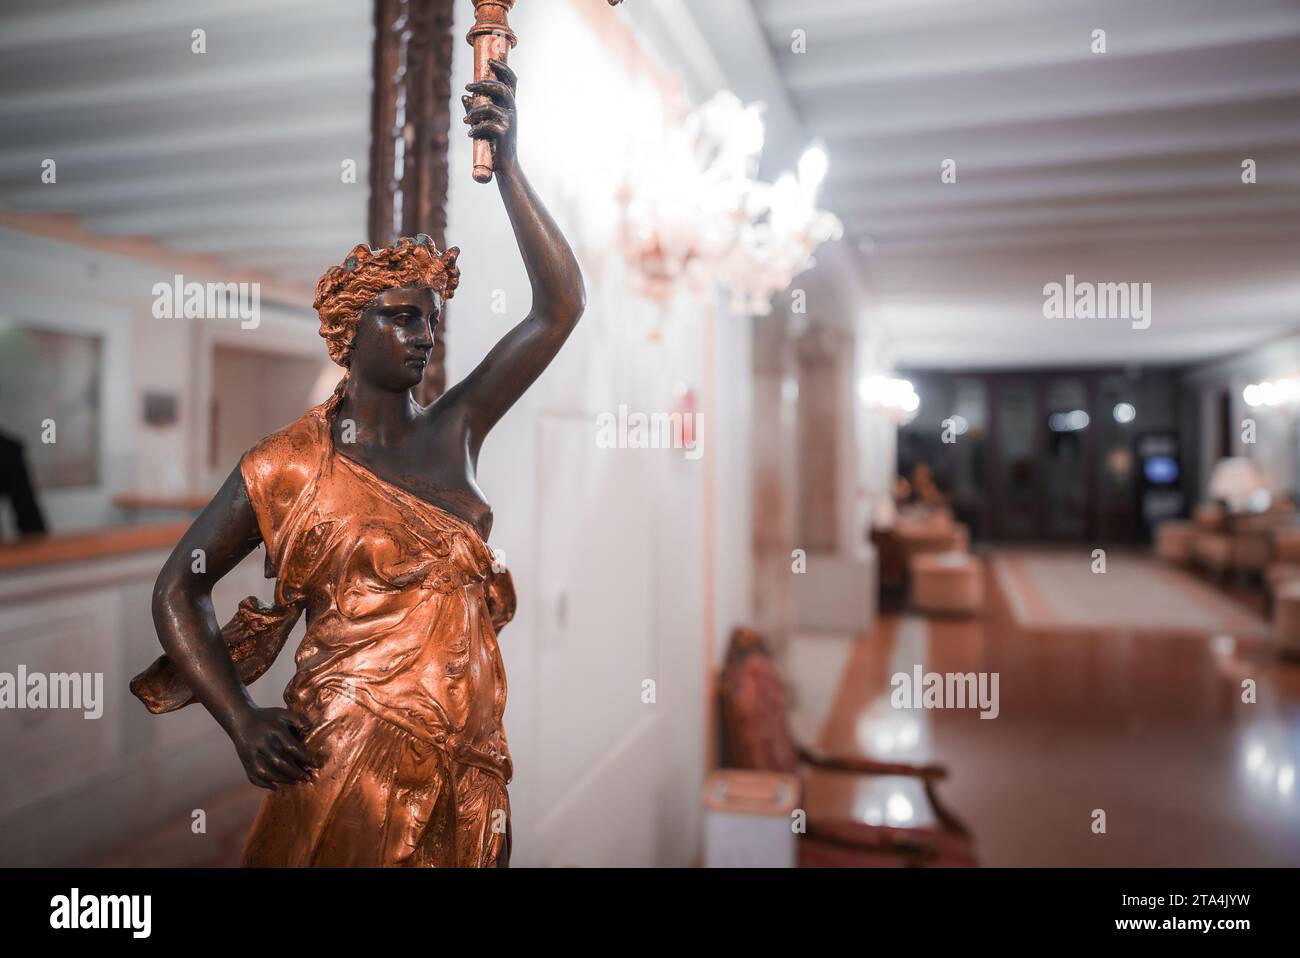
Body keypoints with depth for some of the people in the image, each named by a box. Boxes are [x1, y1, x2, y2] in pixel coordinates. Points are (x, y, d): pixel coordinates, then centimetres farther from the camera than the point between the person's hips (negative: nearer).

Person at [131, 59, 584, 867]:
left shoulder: (454, 431, 2)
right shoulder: (289, 464, -6)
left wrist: (507, 163, -9)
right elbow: (179, 590, 0)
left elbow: (561, 305, -3)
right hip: (352, 761, -4)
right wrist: (241, 720, -11)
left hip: (471, 764, 5)